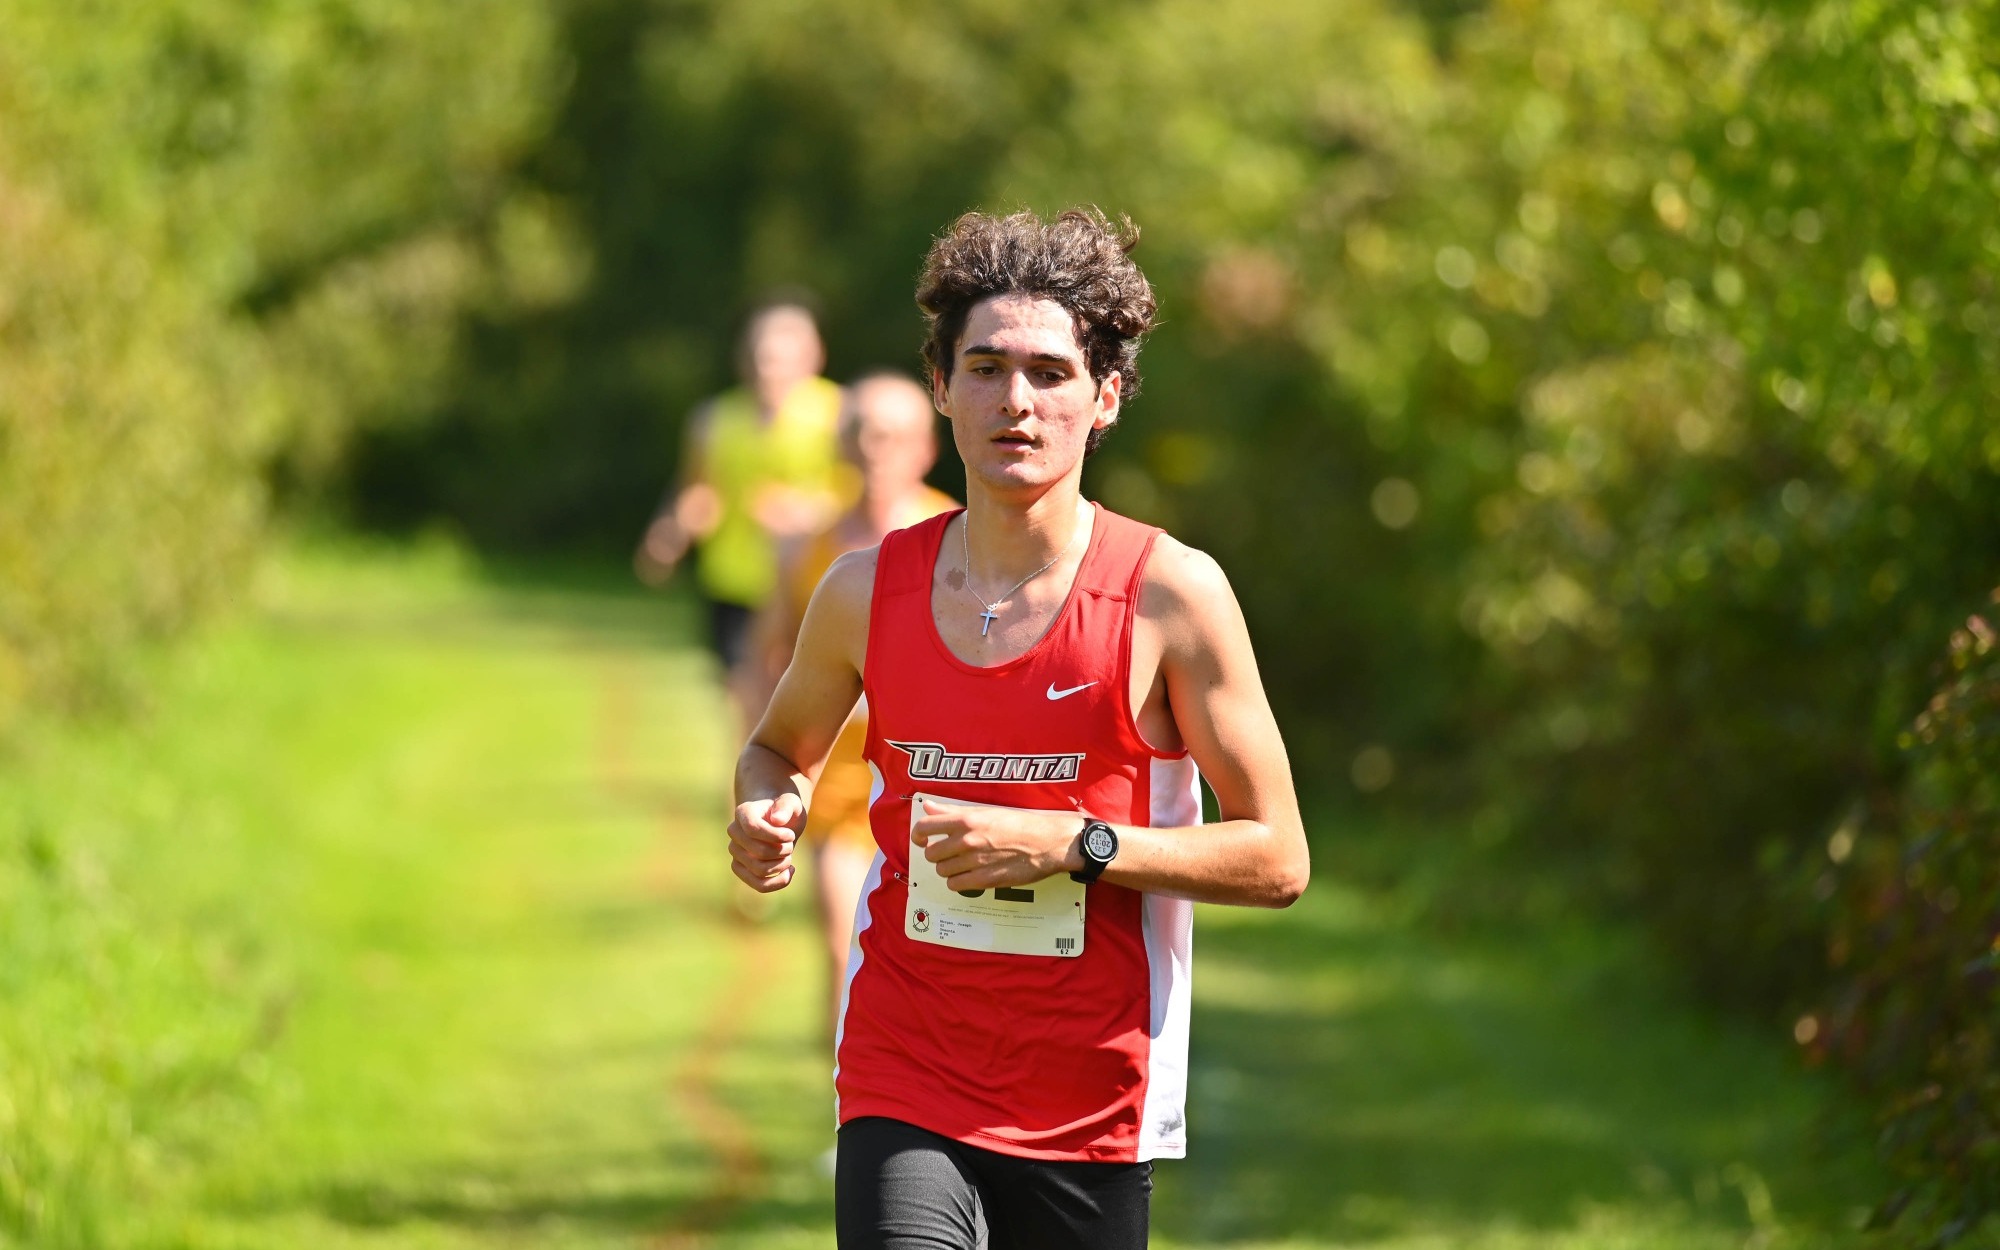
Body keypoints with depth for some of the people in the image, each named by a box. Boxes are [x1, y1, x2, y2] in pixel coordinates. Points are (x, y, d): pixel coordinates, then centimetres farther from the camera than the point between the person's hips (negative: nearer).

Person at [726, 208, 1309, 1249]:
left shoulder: (1170, 594, -5)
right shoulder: (867, 591, 3)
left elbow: (1276, 859, -4)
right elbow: (780, 746, 23)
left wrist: (1072, 844, -16)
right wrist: (767, 815, 0)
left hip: (1092, 1115, 0)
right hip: (903, 1095, 1)